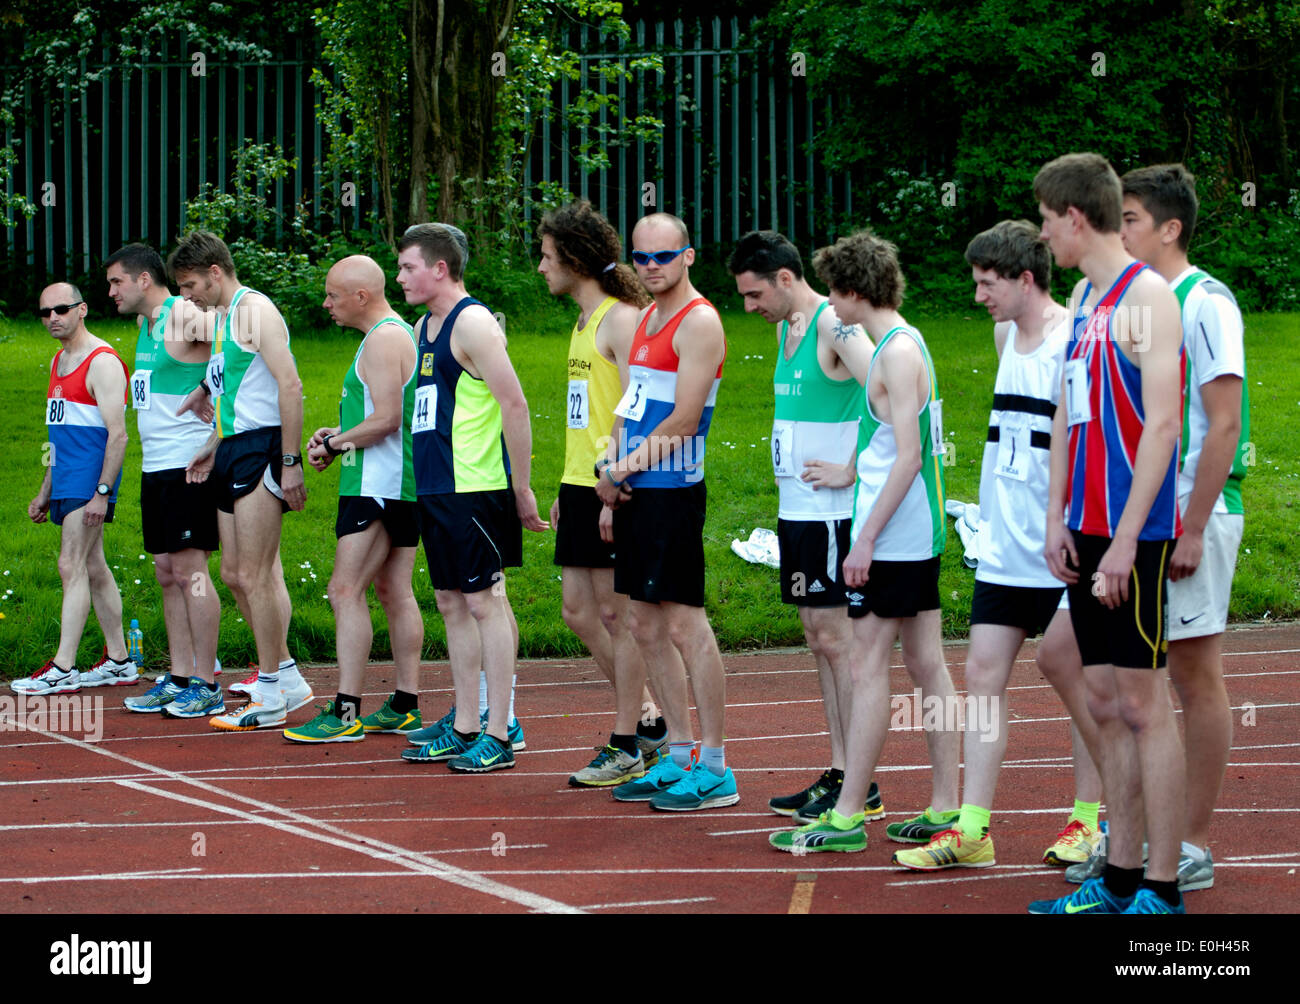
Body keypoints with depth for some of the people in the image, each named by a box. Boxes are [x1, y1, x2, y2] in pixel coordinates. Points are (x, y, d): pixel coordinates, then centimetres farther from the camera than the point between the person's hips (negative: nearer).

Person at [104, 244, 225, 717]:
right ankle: (179, 679, 14)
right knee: (167, 573, 10)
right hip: (154, 465, 9)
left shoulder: (186, 316, -12)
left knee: (189, 569, -9)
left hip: (188, 464, -9)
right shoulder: (146, 322, 17)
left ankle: (207, 685, -7)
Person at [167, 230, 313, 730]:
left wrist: (290, 461, -21)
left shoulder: (256, 310, -11)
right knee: (233, 573, 11)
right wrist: (213, 447, 19)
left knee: (254, 576, -8)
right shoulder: (221, 317, 19)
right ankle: (286, 676, 20)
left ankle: (271, 697, -2)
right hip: (234, 452, 10)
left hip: (261, 447, -10)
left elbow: (289, 384, -18)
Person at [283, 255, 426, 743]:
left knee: (346, 590, -11)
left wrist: (334, 445, -10)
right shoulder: (402, 333, 18)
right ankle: (405, 707, 15)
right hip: (401, 483, 11)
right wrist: (339, 433, 14)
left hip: (377, 483, -11)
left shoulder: (383, 340, -14)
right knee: (394, 590, 12)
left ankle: (346, 711, -14)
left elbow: (386, 418, -22)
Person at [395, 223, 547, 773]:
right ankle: (464, 728, 18)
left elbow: (515, 406, -15)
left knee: (484, 603, -6)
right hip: (436, 490, 9)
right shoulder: (424, 327, 16)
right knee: (452, 604, 11)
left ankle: (499, 736, -3)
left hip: (475, 490, -9)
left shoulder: (473, 323, -12)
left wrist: (521, 489, -15)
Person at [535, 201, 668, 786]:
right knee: (578, 611, 10)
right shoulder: (585, 321, 17)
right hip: (582, 486, 10)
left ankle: (627, 747, 4)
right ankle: (647, 719, 22)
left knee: (618, 613, -3)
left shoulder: (622, 320, -13)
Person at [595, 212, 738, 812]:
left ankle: (714, 769, -3)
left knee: (686, 626, -8)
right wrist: (609, 468, 4)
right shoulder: (645, 319, 17)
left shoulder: (699, 322, -11)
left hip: (673, 492, -9)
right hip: (635, 493, 9)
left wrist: (626, 466, -9)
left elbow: (684, 418, -16)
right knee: (646, 627, 11)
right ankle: (679, 756, 19)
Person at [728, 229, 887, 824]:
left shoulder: (833, 325, -15)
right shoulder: (788, 326, 14)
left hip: (831, 509, -9)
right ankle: (839, 773, 16)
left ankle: (863, 790, -4)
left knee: (835, 637, -7)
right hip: (795, 508, 9)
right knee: (820, 641, 11)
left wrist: (851, 470, -21)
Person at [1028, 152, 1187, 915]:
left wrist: (1126, 539, -20)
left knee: (1143, 704, -6)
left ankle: (1163, 889, -3)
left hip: (1135, 532, -8)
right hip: (1087, 530, 8)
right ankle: (1119, 878, 16)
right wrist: (1058, 518, 10)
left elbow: (1162, 426, -17)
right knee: (1106, 702, 10)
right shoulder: (1084, 297, 15)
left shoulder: (1147, 296, -11)